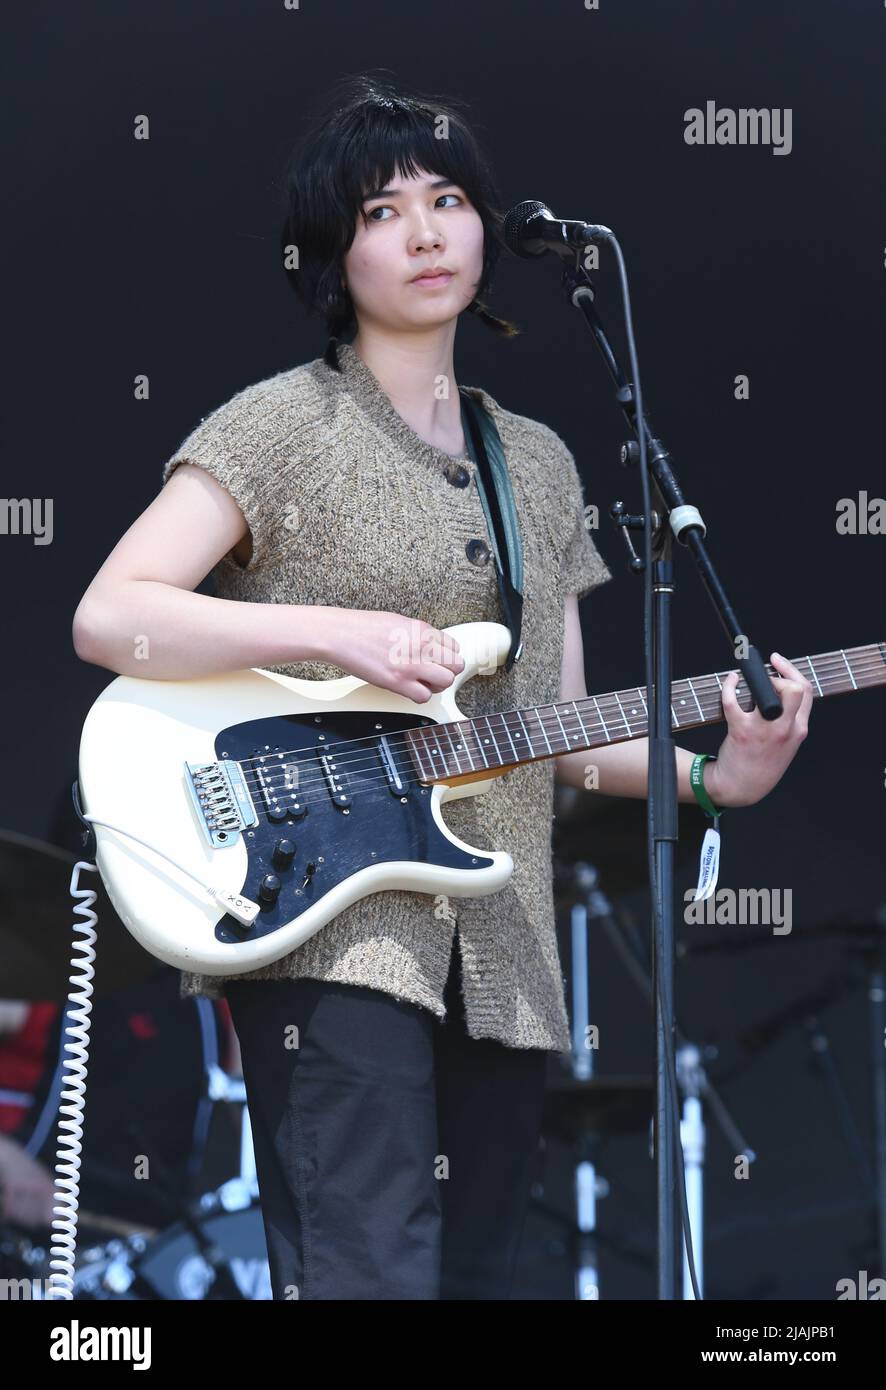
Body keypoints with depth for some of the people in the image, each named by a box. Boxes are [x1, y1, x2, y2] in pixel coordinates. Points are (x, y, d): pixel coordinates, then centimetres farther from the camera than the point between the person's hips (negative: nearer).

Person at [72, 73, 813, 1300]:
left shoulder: (539, 464, 19)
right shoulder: (285, 425, 0)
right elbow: (106, 617, -10)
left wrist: (710, 776, 0)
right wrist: (333, 630, -17)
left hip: (503, 959, 7)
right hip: (330, 927, -6)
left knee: (475, 1273, 9)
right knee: (368, 1275, -18)